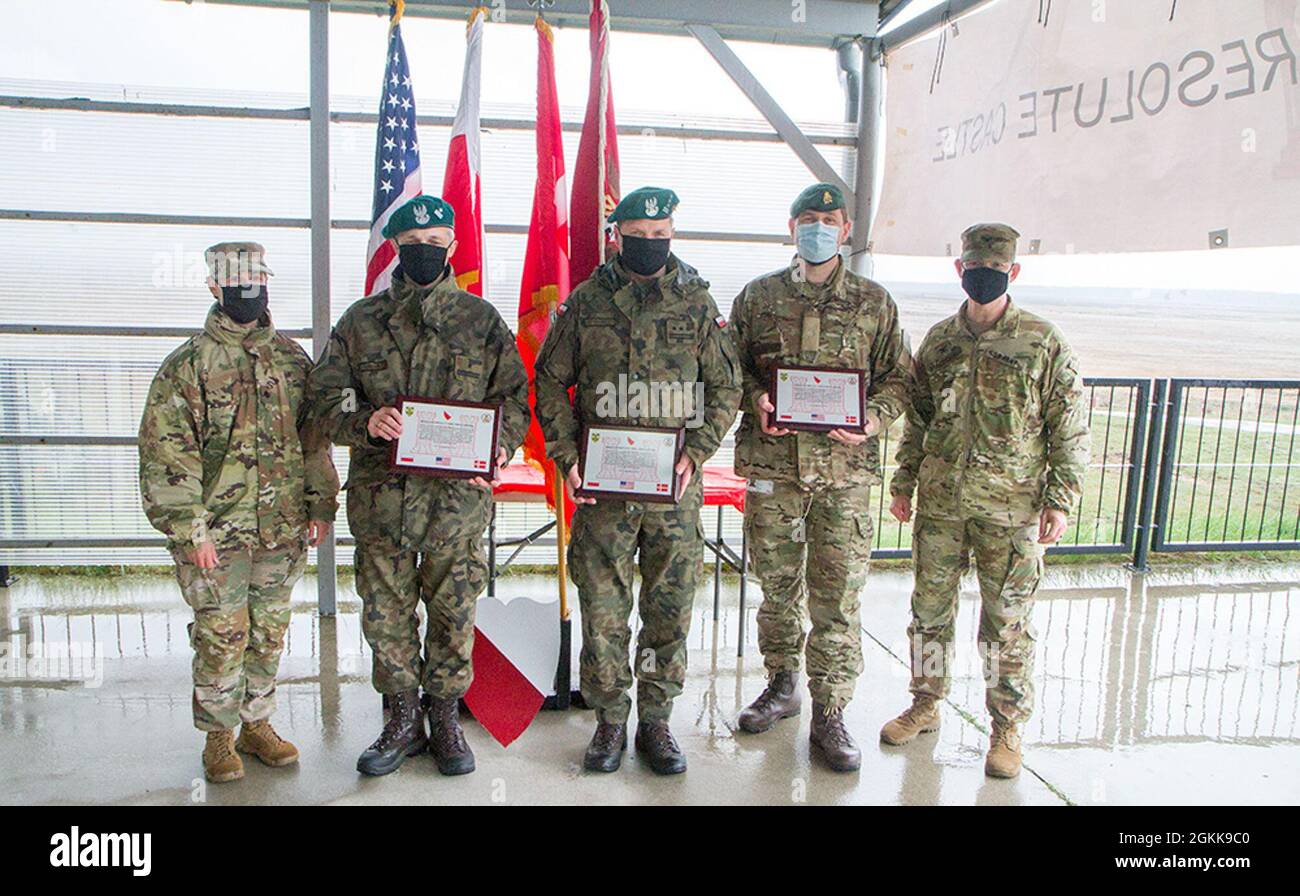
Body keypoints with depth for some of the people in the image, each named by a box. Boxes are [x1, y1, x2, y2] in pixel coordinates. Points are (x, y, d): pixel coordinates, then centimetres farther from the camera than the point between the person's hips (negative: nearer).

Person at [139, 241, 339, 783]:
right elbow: (166, 453, -8)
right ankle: (218, 736, 22)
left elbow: (315, 438, 13)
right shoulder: (187, 365, -5)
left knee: (270, 632, 13)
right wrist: (191, 529, -13)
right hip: (218, 531, -4)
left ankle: (257, 724, 30)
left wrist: (321, 506, 8)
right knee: (221, 636, 4)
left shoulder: (293, 360, 8)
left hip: (283, 529, 4)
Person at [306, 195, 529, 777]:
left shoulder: (481, 321, 7)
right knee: (386, 614, 9)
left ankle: (446, 719, 25)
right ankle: (402, 721, 26)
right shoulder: (360, 322, 9)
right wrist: (365, 421, -14)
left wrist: (498, 448, -11)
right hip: (380, 493, 1)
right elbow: (325, 395, 7)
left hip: (457, 494, -1)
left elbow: (515, 396, 7)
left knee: (453, 612, 7)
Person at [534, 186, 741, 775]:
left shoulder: (697, 303, 6)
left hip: (675, 484, 1)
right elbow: (550, 383, 7)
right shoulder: (586, 301, 5)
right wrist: (567, 457, -4)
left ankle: (656, 719, 23)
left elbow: (725, 389, 7)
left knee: (670, 606, 7)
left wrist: (696, 452, -6)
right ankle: (610, 720, 21)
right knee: (602, 607, 4)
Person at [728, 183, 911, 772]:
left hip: (845, 467, -1)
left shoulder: (873, 302, 8)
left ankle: (830, 714, 12)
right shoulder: (759, 296, 9)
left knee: (837, 595, 0)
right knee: (778, 584, 12)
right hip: (771, 463, 1)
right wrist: (755, 401, -9)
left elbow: (897, 377, 9)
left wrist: (873, 418, -10)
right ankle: (782, 686, 32)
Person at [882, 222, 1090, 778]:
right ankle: (926, 705, 30)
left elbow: (1070, 429, -1)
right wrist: (904, 483, 12)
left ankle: (1007, 728, 20)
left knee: (1007, 621, 5)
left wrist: (1060, 500, -6)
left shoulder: (1043, 343, -2)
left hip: (1011, 508, -3)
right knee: (930, 608, 12)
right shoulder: (939, 340, 8)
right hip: (939, 502, 4)